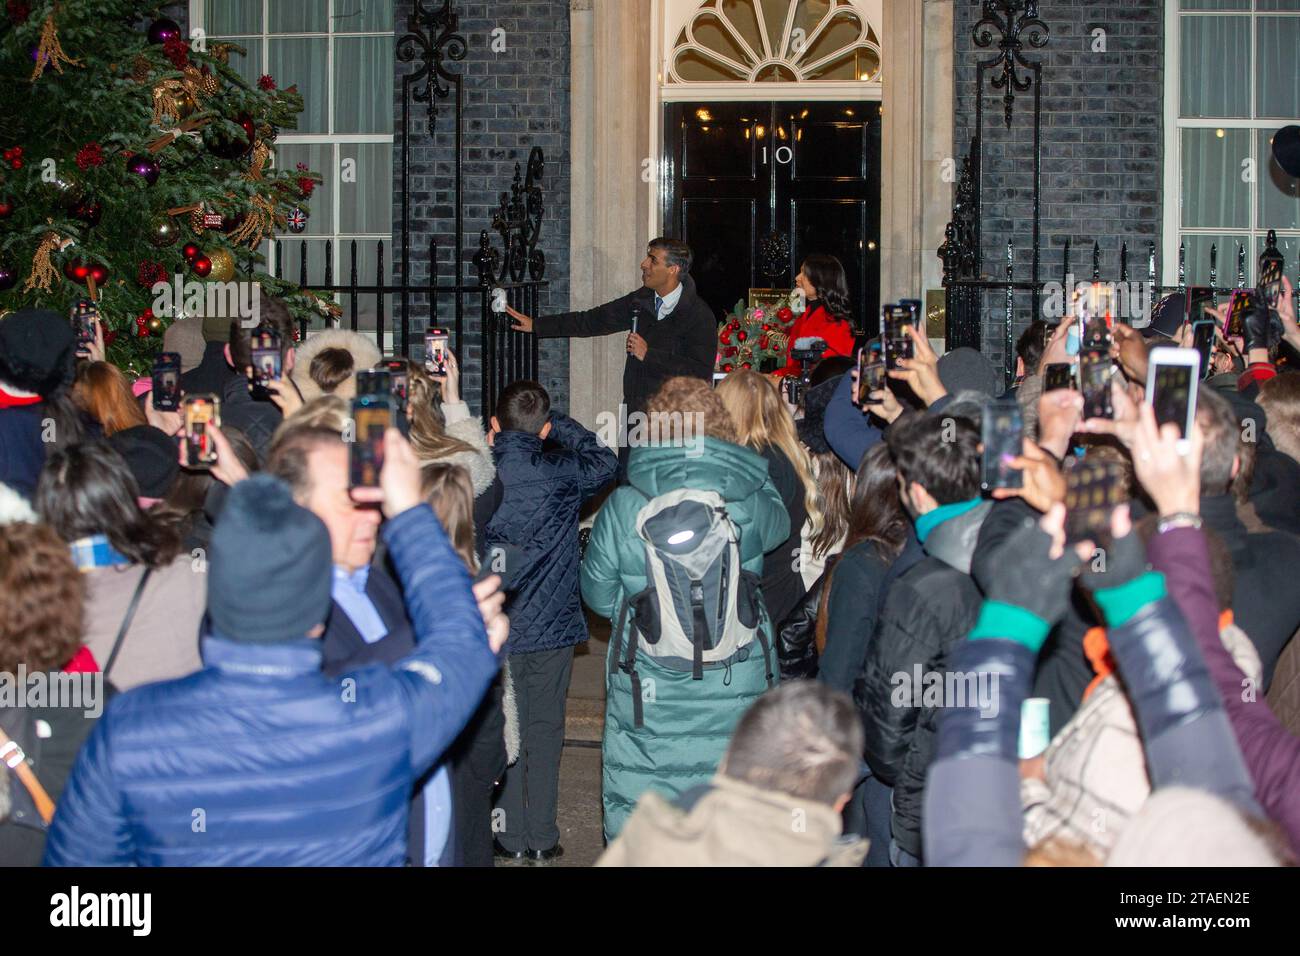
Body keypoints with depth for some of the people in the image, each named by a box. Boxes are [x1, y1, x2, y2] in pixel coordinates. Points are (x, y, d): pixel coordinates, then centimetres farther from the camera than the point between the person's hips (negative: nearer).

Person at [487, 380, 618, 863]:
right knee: (544, 731, 10)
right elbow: (606, 463, 7)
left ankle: (511, 836, 14)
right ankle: (542, 837, 13)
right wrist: (560, 424, 9)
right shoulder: (558, 473, -12)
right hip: (552, 624, 0)